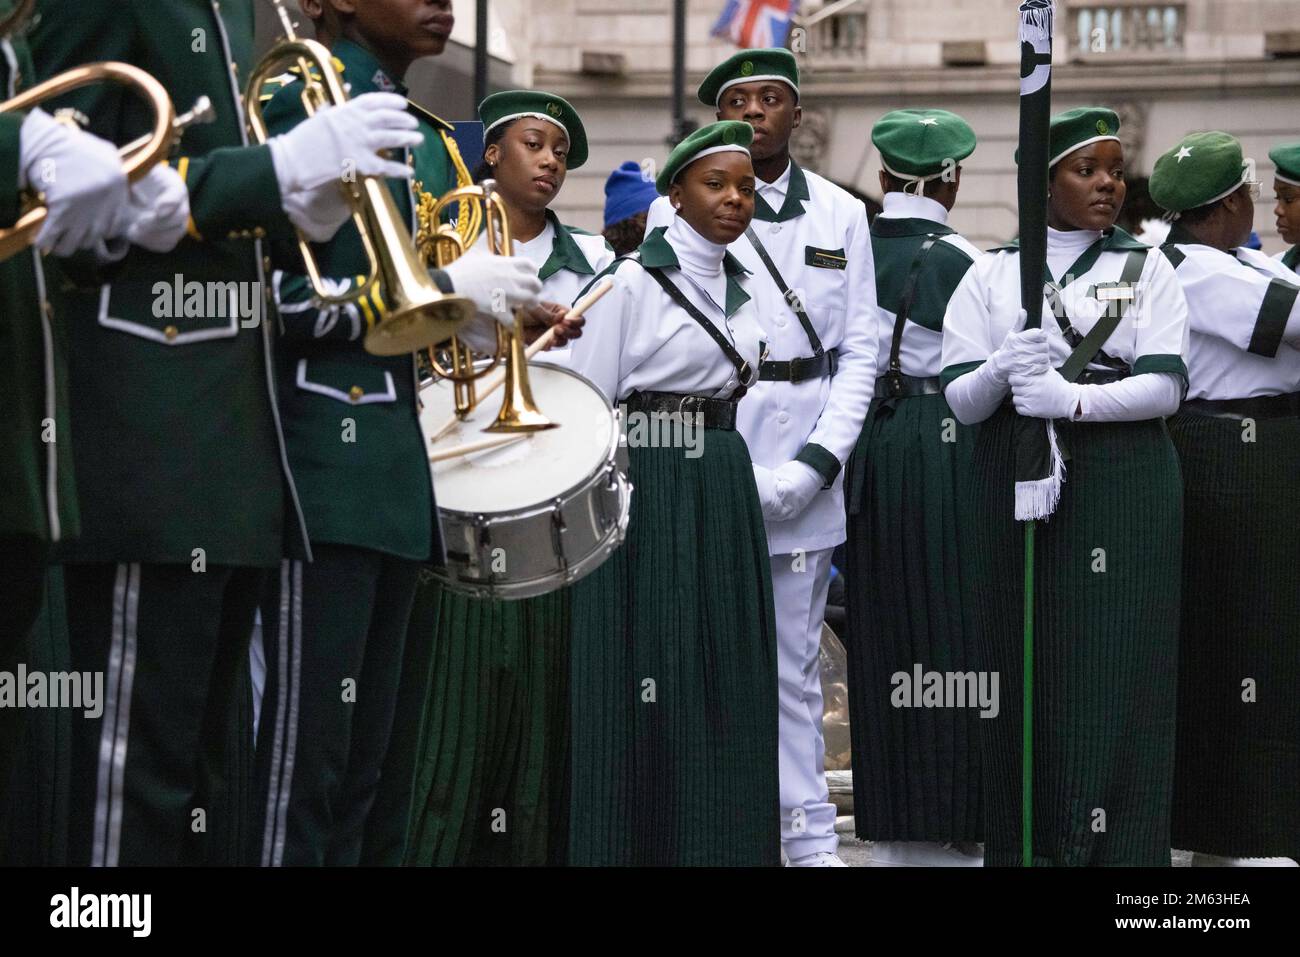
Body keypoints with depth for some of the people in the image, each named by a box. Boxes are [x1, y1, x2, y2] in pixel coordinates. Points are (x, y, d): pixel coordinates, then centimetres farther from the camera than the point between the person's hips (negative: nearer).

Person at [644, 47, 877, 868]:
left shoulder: (842, 215, 9)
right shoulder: (674, 213, 3)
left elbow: (859, 352, 7)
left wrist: (814, 465, -6)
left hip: (799, 479, 2)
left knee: (794, 665, 6)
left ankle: (810, 839, 10)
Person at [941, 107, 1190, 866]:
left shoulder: (1148, 271, 7)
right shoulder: (991, 275, 8)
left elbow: (1166, 384, -6)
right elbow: (960, 400, 2)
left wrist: (1071, 398, -21)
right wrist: (1003, 370, -20)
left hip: (1124, 490, -1)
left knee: (1117, 662, -4)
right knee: (1028, 662, 0)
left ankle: (1118, 843, -1)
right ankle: (1024, 841, 6)